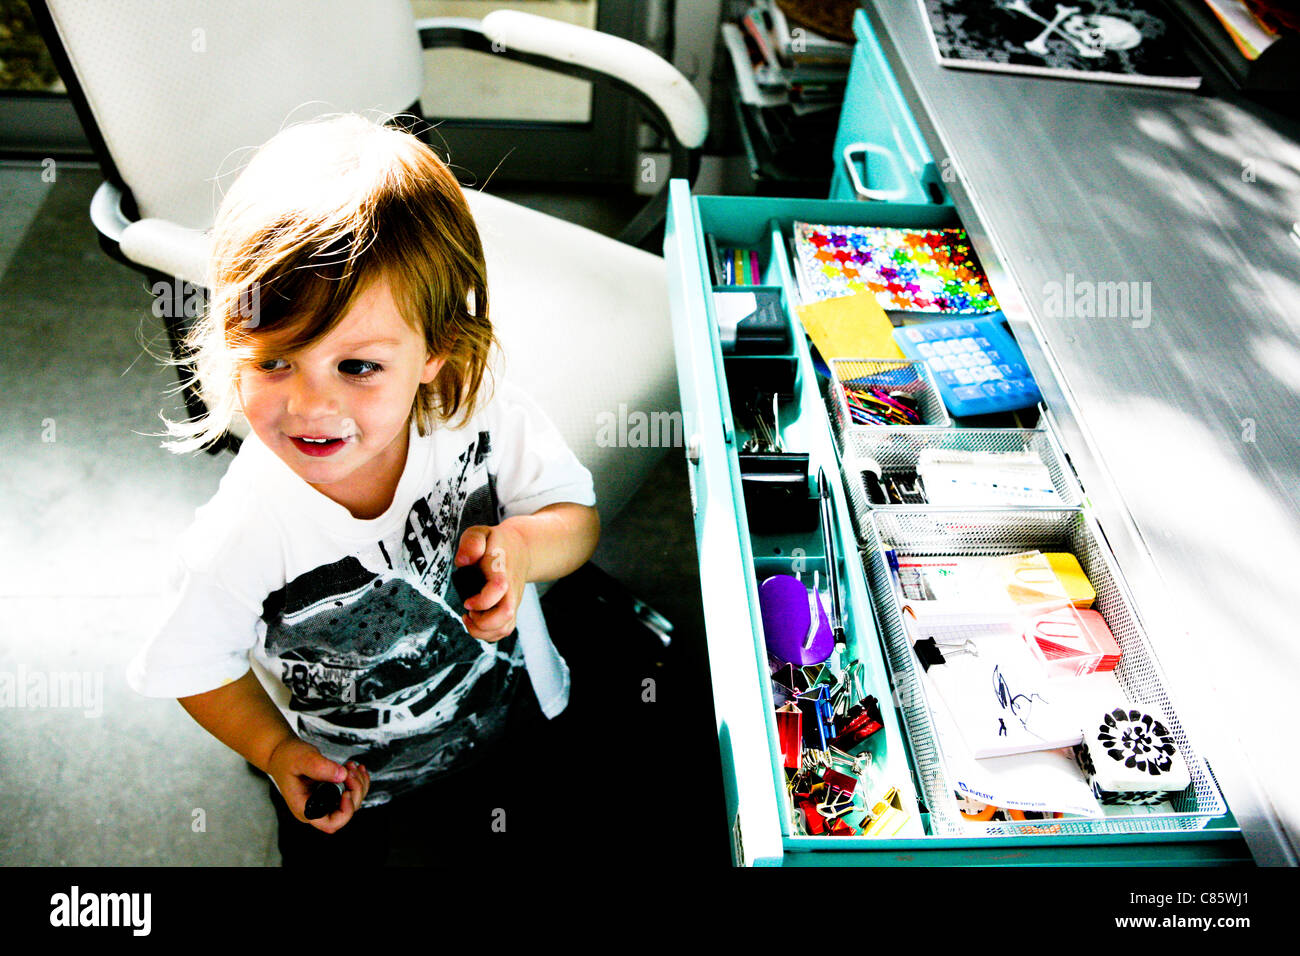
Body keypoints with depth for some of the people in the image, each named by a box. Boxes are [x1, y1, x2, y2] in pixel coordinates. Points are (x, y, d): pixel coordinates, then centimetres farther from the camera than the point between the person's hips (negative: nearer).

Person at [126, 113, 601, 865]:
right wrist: (276, 754, -26)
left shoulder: (485, 414, -31)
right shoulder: (242, 541, -34)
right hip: (349, 774, -1)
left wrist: (518, 546, -37)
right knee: (336, 842, 28)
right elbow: (198, 668, -14)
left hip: (513, 708, 2)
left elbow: (578, 515, -16)